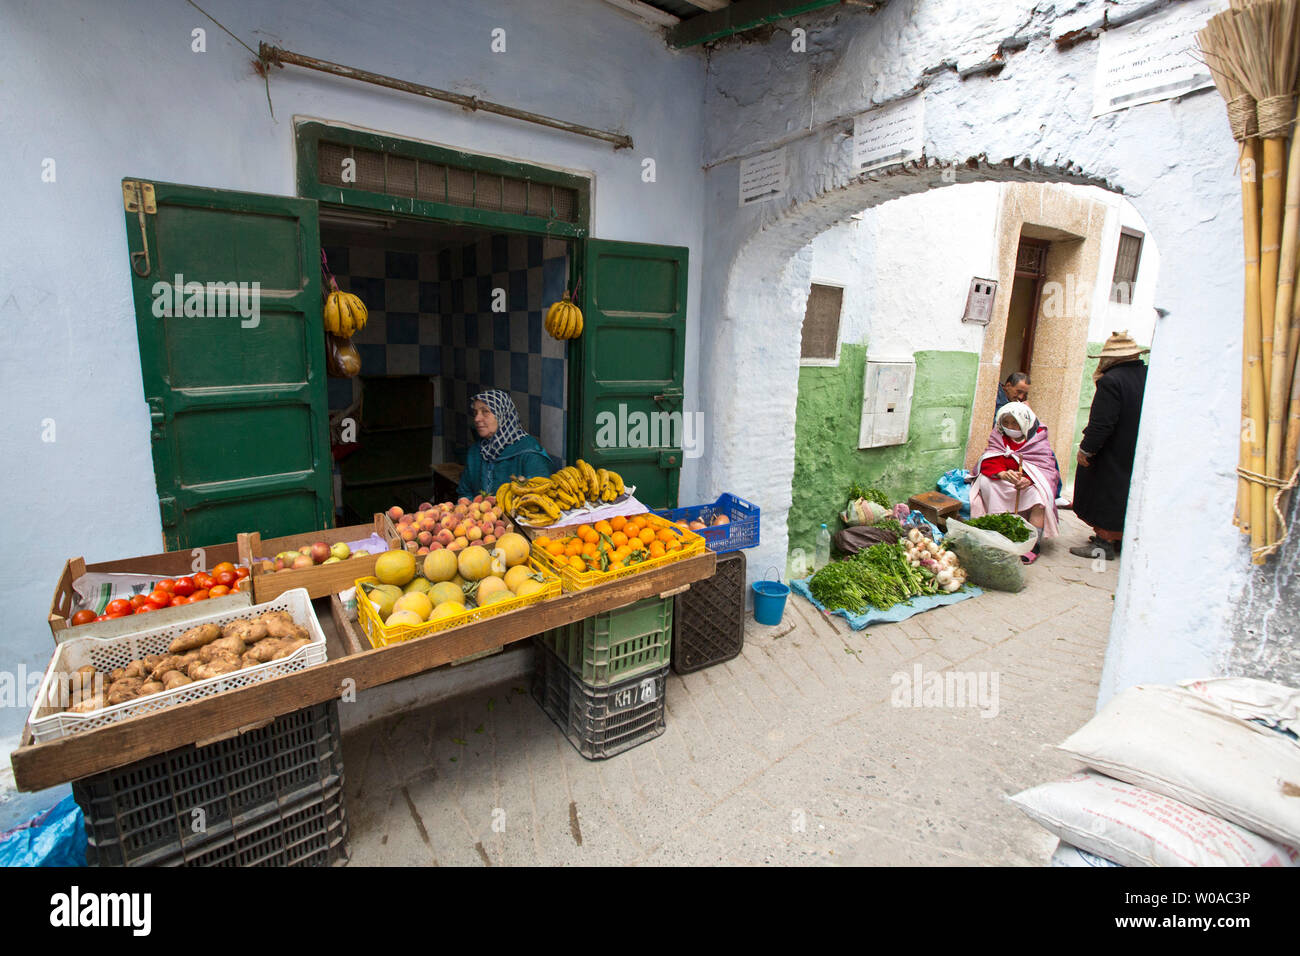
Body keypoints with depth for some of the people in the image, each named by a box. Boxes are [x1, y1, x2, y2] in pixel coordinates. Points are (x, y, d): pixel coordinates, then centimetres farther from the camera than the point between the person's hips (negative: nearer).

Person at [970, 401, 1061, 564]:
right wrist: (1002, 474, -35)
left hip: (1031, 481, -2)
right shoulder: (998, 436, 2)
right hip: (1004, 483, 2)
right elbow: (989, 461, -13)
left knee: (1039, 493, -33)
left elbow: (1046, 467, -14)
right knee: (985, 482, -25)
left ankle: (1034, 544, -29)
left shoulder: (1039, 438, -3)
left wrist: (1029, 480, -36)